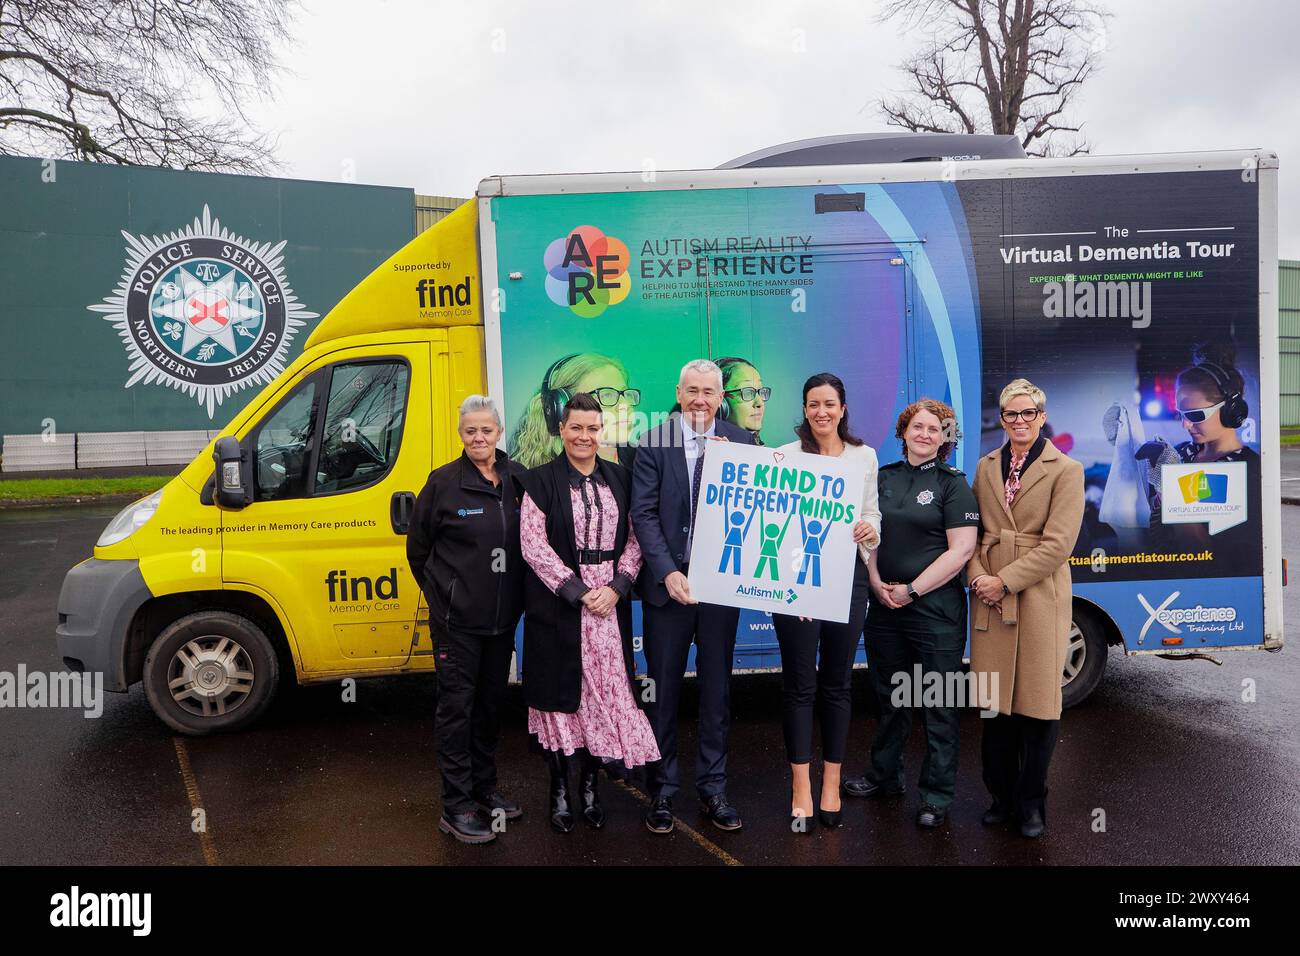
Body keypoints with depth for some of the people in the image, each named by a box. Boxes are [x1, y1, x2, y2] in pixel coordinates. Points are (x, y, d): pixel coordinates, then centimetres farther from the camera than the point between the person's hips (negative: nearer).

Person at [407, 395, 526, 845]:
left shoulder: (518, 479, 1)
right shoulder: (444, 482, -8)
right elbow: (417, 547, 2)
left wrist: (517, 596, 6)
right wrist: (441, 593, 4)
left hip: (502, 617, 4)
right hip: (456, 618, -4)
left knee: (491, 702, 16)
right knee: (457, 706, 2)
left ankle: (484, 789, 32)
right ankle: (455, 807, 13)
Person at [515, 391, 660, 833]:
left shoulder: (619, 478, 8)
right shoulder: (540, 480, -2)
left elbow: (634, 540, 7)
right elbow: (533, 545, -8)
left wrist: (616, 586, -8)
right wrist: (578, 591, -14)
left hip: (609, 601, 3)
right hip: (557, 603, -3)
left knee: (605, 691, 6)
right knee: (561, 694, 4)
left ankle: (590, 785, 23)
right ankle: (559, 789, 20)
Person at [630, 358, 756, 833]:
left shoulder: (741, 442, 3)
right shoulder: (652, 442, -2)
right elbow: (643, 514, -8)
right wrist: (668, 573, -16)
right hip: (668, 582, -1)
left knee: (717, 688, 12)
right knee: (663, 689, 9)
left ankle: (713, 788, 27)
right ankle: (662, 790, 24)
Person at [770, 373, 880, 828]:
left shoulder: (865, 455, 8)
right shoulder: (787, 455, -1)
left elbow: (872, 513, 12)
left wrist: (870, 528, -8)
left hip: (847, 573, 3)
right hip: (797, 575, -2)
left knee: (838, 681, 10)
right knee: (800, 681, 3)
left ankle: (831, 783, 22)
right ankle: (801, 785, 13)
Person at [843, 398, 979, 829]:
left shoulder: (953, 483, -4)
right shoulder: (884, 478, 9)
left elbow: (961, 549, -11)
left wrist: (911, 590, -13)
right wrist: (877, 583, -4)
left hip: (936, 609, -5)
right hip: (884, 605, 5)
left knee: (939, 704, 4)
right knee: (890, 696, 17)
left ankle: (937, 796, 17)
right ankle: (885, 775, 34)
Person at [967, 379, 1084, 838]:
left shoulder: (1066, 470, -3)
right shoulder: (986, 466, 11)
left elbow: (1058, 543, -10)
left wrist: (1004, 581, -14)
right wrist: (977, 575, -5)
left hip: (1040, 596, -3)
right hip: (990, 595, 4)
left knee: (1037, 701, 4)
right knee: (994, 700, 8)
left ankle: (1030, 803, 21)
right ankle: (1001, 796, 24)